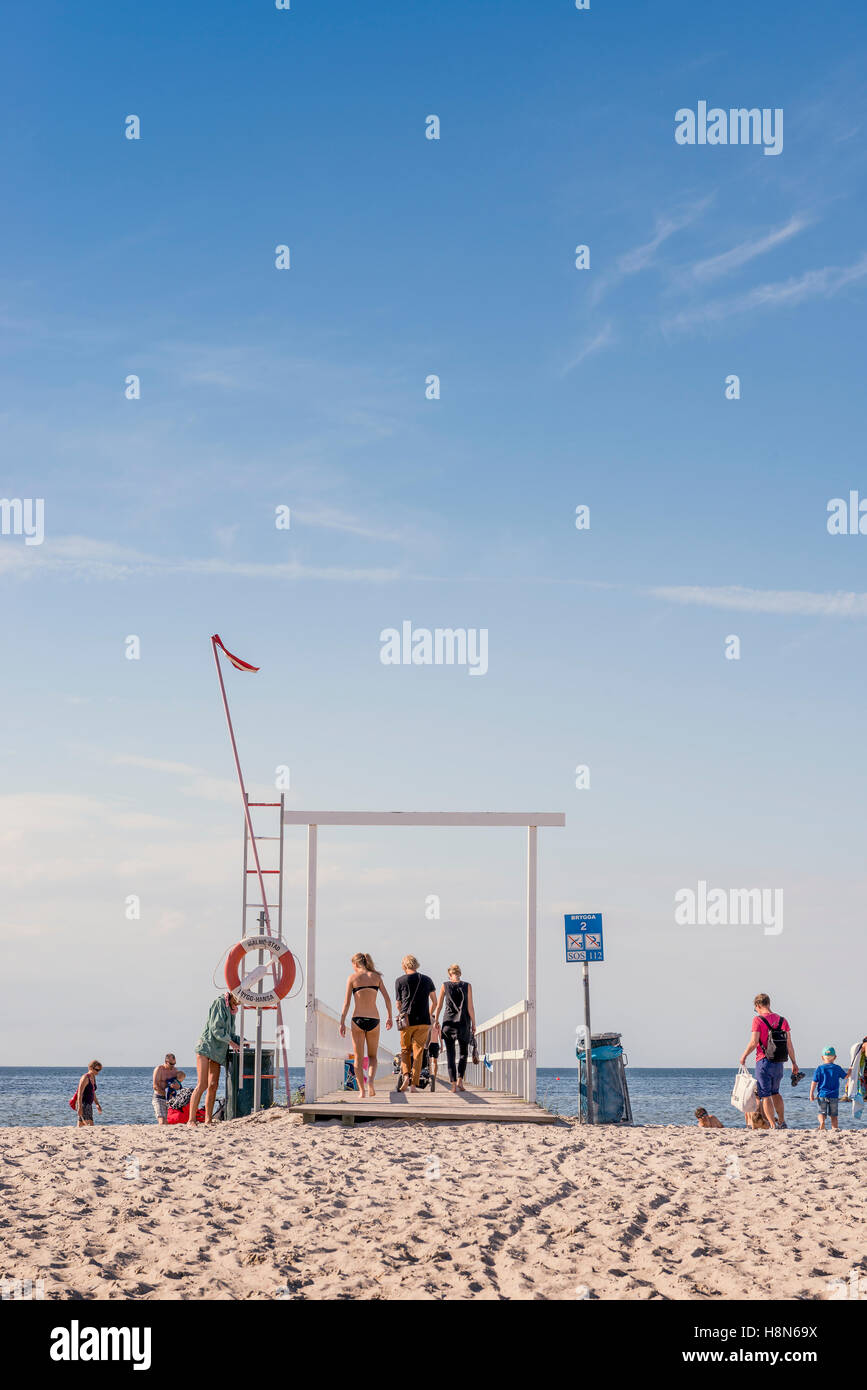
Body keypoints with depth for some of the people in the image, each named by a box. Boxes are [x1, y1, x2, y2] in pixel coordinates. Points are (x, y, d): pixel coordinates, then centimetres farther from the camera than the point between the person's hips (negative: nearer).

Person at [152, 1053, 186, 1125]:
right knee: (162, 1123, -19)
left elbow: (178, 1086, 7)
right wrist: (167, 1094, -16)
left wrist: (176, 1086, -18)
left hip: (170, 1100, 5)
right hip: (159, 1098, -5)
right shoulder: (159, 1069, -6)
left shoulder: (175, 1070, 11)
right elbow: (155, 1086, -13)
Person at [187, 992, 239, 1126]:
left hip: (218, 1051, 8)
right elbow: (215, 1027, -14)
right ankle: (191, 1120, -15)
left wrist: (241, 1041, 8)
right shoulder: (219, 1002, -7)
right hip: (206, 1047, -8)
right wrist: (231, 1042, -15)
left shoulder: (231, 1009, 20)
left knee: (213, 1085, 2)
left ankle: (208, 1120, 3)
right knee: (202, 1084, -14)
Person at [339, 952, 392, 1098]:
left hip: (358, 1020, -2)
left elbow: (346, 1002, -4)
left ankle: (362, 1091, 0)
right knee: (372, 1056, 16)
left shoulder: (353, 977, 1)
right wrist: (389, 1017, 15)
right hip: (373, 1020, 2)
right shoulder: (376, 976, 7)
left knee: (359, 1058, 7)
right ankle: (371, 1079, -12)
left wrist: (342, 1022, -3)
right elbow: (387, 999, 4)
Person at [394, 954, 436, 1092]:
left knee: (405, 1050, 13)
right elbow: (434, 1002, 15)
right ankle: (414, 1084, -2)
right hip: (423, 1021, 1)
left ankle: (405, 1075, -10)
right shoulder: (427, 980, 9)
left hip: (406, 1021, -1)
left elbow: (398, 1004, 8)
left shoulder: (400, 981, 2)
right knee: (418, 1052, 5)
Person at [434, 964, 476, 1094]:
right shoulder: (467, 986, -1)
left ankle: (453, 1083, -1)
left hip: (448, 1021, 0)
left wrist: (436, 1021, 11)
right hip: (463, 1022, 0)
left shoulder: (445, 985, 1)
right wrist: (473, 1024, 5)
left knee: (450, 1054, 5)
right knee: (463, 1053, 10)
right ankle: (460, 1079, -7)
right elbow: (470, 1007, -2)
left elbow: (439, 1005, 3)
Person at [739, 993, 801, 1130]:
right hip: (779, 1063, 6)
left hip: (764, 1062, -6)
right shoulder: (782, 1020, 6)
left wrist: (744, 1056, 1)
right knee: (775, 1092, 24)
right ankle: (782, 1122, 21)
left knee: (765, 1095, 1)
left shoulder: (758, 1020, -9)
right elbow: (789, 1044, 8)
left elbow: (753, 1043, -14)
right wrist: (794, 1063, 15)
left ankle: (773, 1126, -5)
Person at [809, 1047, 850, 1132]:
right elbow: (846, 1077, 15)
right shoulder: (837, 1068, 0)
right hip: (834, 1096, 1)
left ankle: (822, 1121, -22)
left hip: (822, 1095, -1)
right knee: (833, 1115, 9)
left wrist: (811, 1094, 0)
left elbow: (814, 1082, -5)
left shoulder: (819, 1069, -2)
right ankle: (835, 1128, -2)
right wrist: (850, 1071, 36)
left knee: (822, 1112, 7)